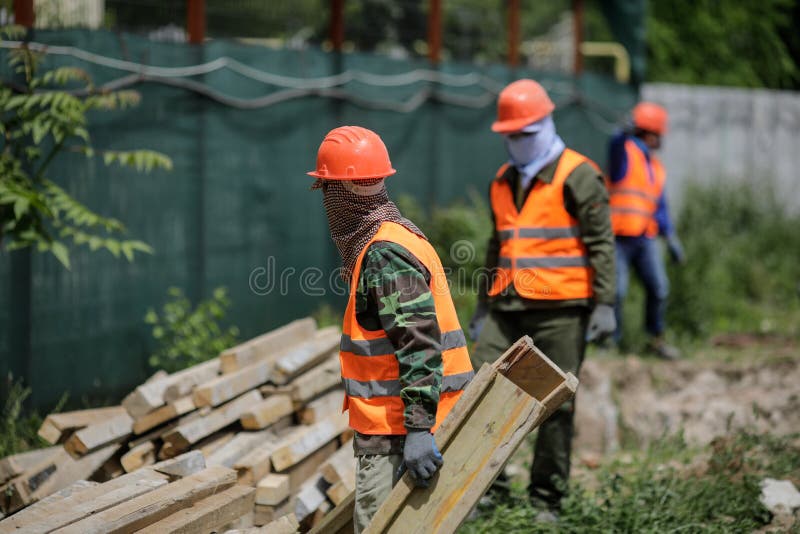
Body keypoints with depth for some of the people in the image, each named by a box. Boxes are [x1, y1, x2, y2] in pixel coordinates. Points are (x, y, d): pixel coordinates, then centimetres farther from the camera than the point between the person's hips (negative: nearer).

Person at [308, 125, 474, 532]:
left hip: (397, 432, -10)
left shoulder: (385, 254, -18)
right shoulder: (395, 237, 14)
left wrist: (418, 428, -28)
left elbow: (419, 344, -25)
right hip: (405, 422, 10)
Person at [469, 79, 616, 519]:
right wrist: (482, 306, 22)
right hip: (508, 309, 6)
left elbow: (601, 245, -7)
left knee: (555, 407, 1)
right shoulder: (503, 181, 16)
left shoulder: (576, 176, -5)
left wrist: (604, 305, -13)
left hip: (560, 310, -6)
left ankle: (546, 502, 9)